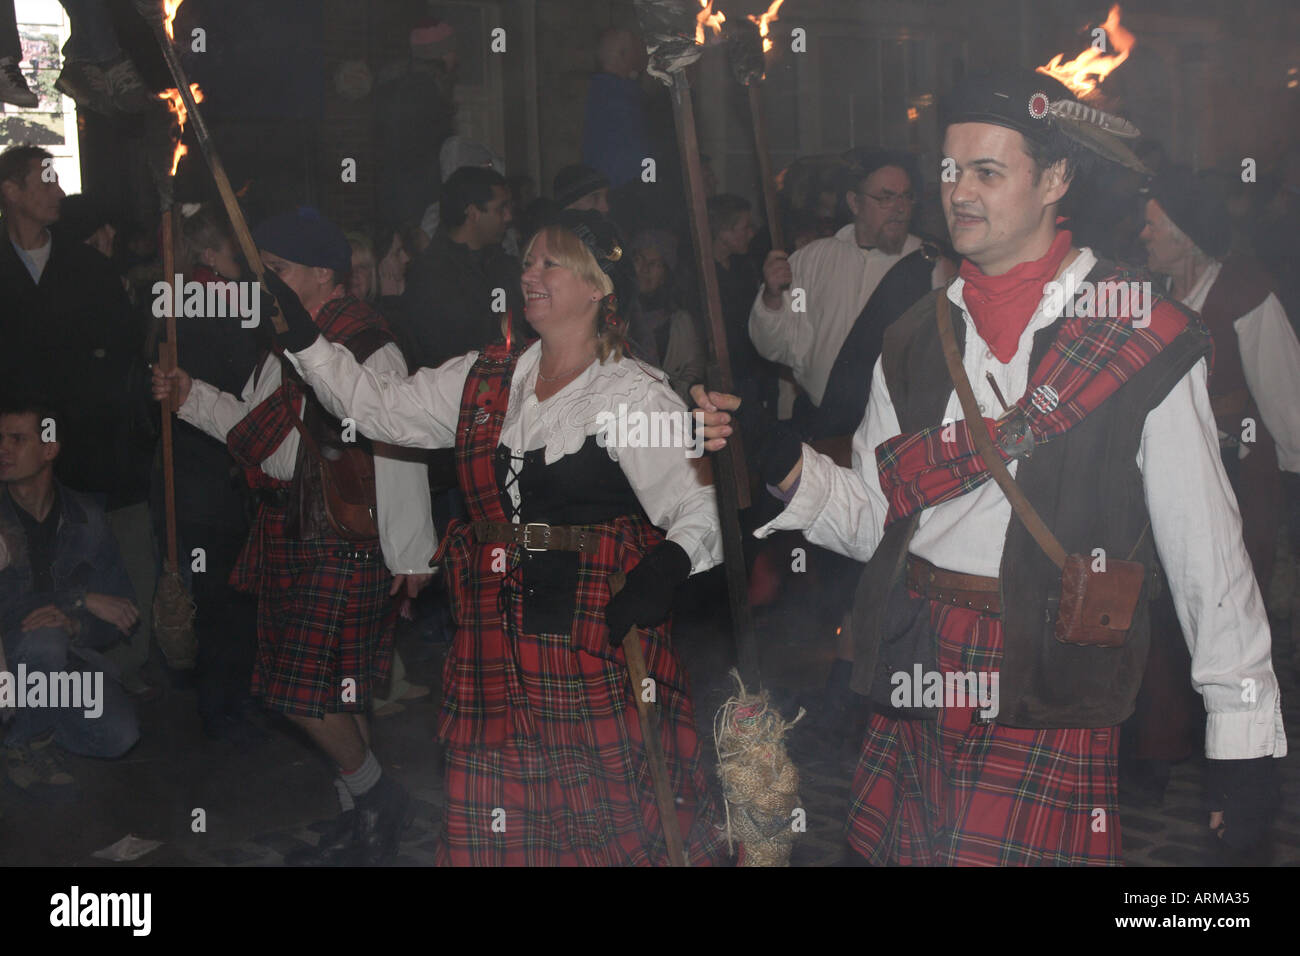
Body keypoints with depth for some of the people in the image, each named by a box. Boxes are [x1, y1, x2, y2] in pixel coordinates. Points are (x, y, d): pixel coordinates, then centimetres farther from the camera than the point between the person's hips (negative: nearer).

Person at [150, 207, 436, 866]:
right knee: (332, 689, 15)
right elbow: (255, 428, 20)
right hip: (290, 534, 9)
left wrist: (409, 551, -18)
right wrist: (194, 397, 9)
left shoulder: (366, 346, -16)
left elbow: (396, 451, -18)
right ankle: (358, 821, 28)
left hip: (345, 540, -9)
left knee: (305, 688, -7)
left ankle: (375, 793, 16)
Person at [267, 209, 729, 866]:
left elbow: (701, 506, -9)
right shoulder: (485, 379, 12)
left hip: (596, 636, -5)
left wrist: (664, 570, -27)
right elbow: (379, 407, 17)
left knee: (607, 819, -2)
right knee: (496, 824, 8)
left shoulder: (632, 395, -6)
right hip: (495, 634, 5)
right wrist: (300, 337, 9)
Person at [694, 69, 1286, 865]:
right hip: (914, 682, 5)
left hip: (1050, 709, -4)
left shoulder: (1146, 342, -6)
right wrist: (777, 456, -5)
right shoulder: (918, 340, 10)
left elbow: (1208, 553, -4)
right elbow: (874, 518, 12)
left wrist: (1245, 737, -3)